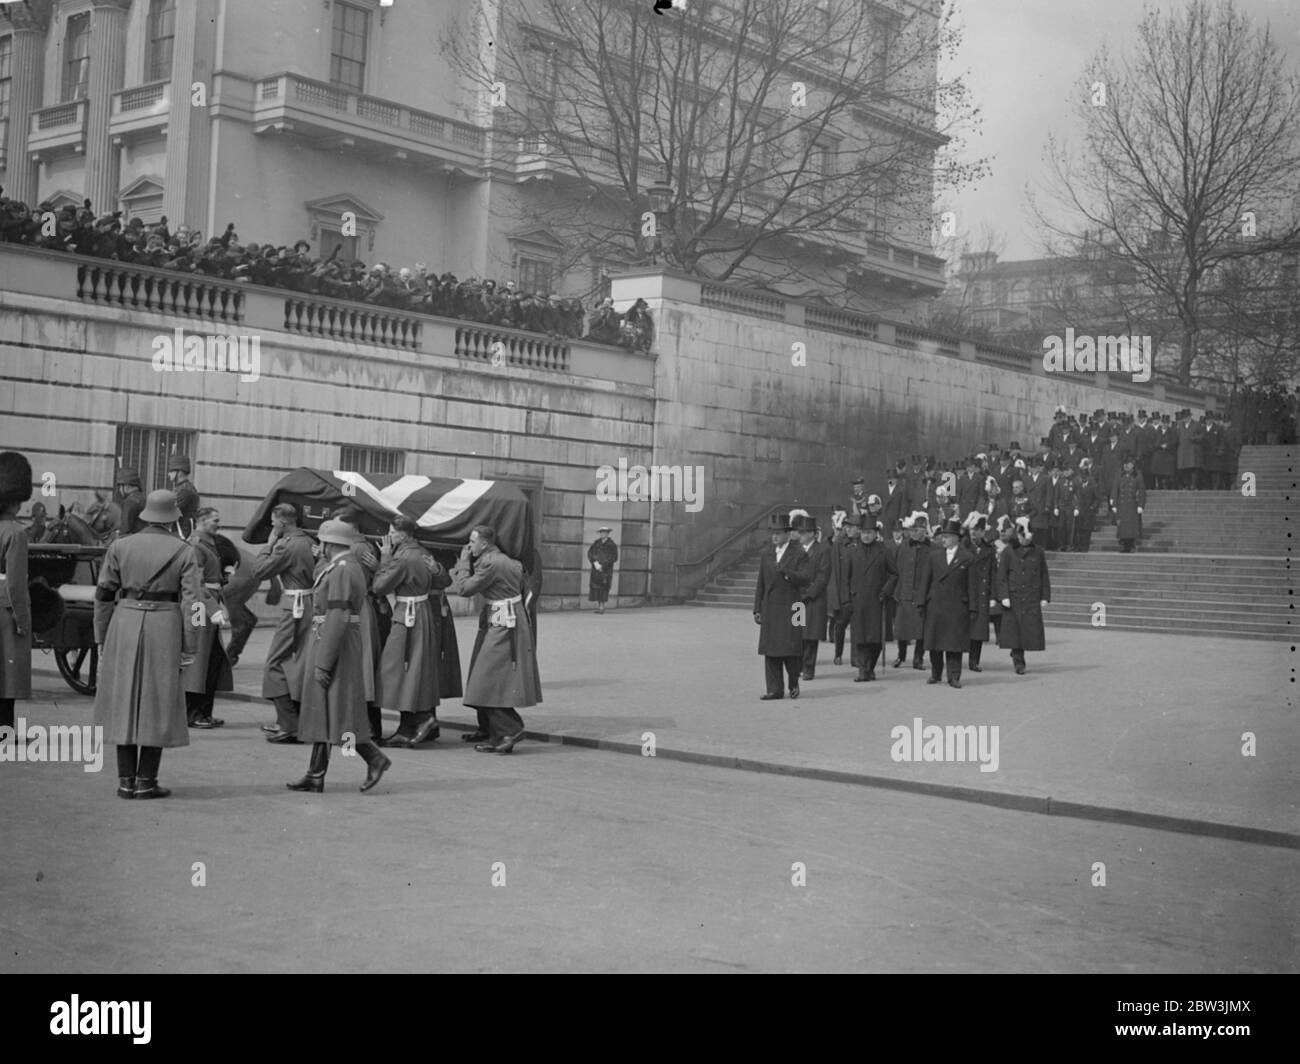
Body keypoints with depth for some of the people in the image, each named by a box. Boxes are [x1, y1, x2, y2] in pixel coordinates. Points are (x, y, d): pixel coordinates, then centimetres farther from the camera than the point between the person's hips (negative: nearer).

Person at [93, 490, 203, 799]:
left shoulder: (119, 547, 3)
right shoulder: (184, 552, -2)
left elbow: (104, 596, 2)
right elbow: (191, 603, -7)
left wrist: (102, 640, 10)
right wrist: (189, 650, -2)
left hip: (124, 625, 2)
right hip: (165, 629, -2)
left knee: (125, 702, 9)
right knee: (157, 704, 6)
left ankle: (126, 781, 10)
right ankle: (146, 781, 6)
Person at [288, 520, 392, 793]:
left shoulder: (341, 571, -17)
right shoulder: (352, 566, 14)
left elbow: (337, 619, -23)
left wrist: (323, 662, -23)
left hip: (333, 645, -10)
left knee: (336, 711, -6)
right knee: (321, 710, 11)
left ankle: (374, 758, -4)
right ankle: (315, 776, 13)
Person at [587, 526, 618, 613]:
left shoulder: (612, 545, -1)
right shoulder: (596, 543, 10)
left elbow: (614, 558, -7)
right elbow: (590, 553, 5)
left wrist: (602, 565, -12)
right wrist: (595, 562, -12)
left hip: (606, 570, -4)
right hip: (596, 569, 4)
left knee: (603, 588, -9)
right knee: (595, 587, -1)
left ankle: (602, 607, -8)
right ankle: (597, 605, 4)